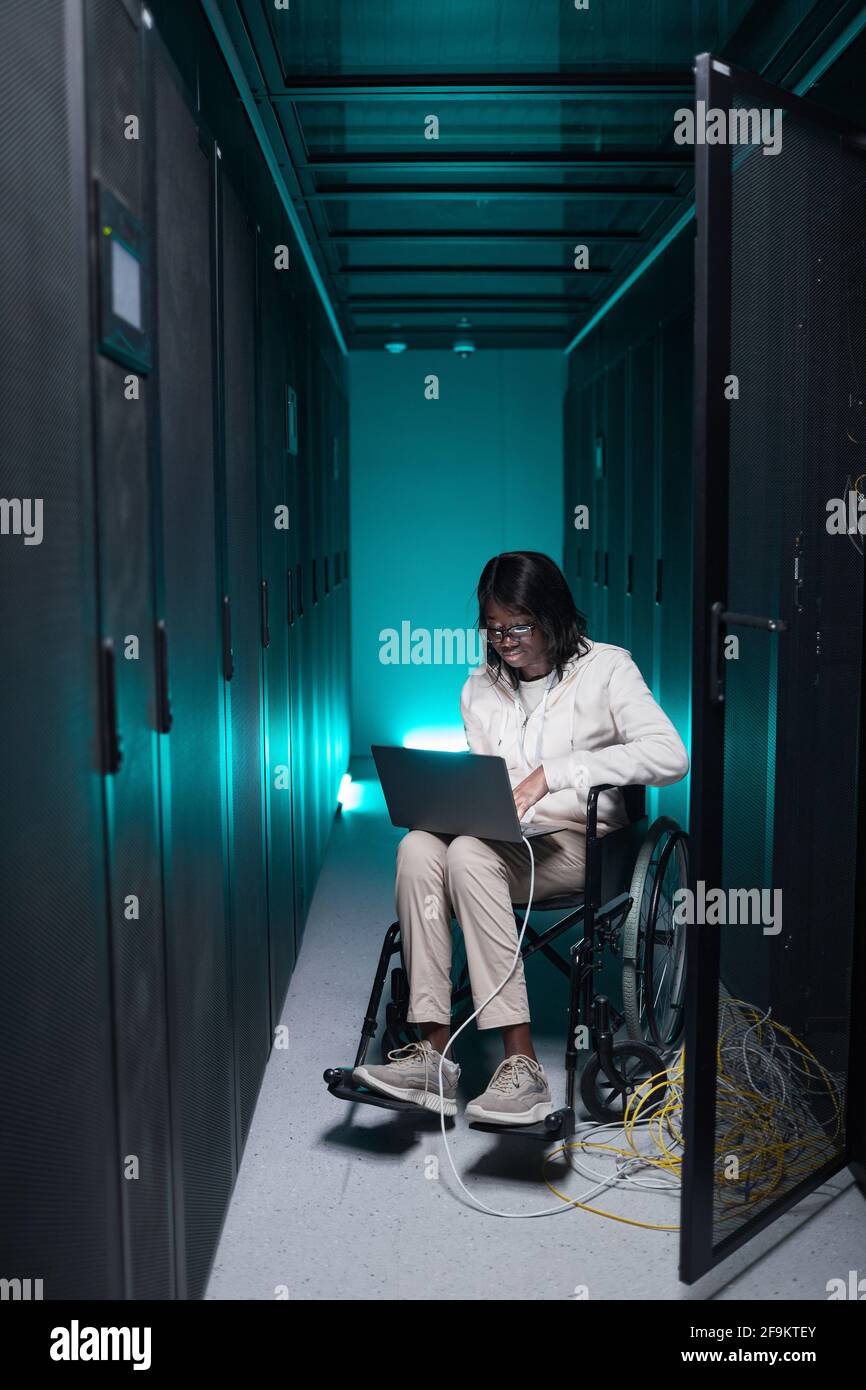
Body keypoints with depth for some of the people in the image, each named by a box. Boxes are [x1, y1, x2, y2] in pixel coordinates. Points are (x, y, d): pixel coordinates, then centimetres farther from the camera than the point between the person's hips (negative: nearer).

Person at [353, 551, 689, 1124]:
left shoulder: (605, 669, -1)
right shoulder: (481, 689, 16)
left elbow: (671, 755, -17)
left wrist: (552, 773, -23)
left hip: (579, 840, -5)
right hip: (503, 839, 5)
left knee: (470, 855, -34)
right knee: (418, 846, -28)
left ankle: (523, 1064, -34)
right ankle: (434, 1050, -30)